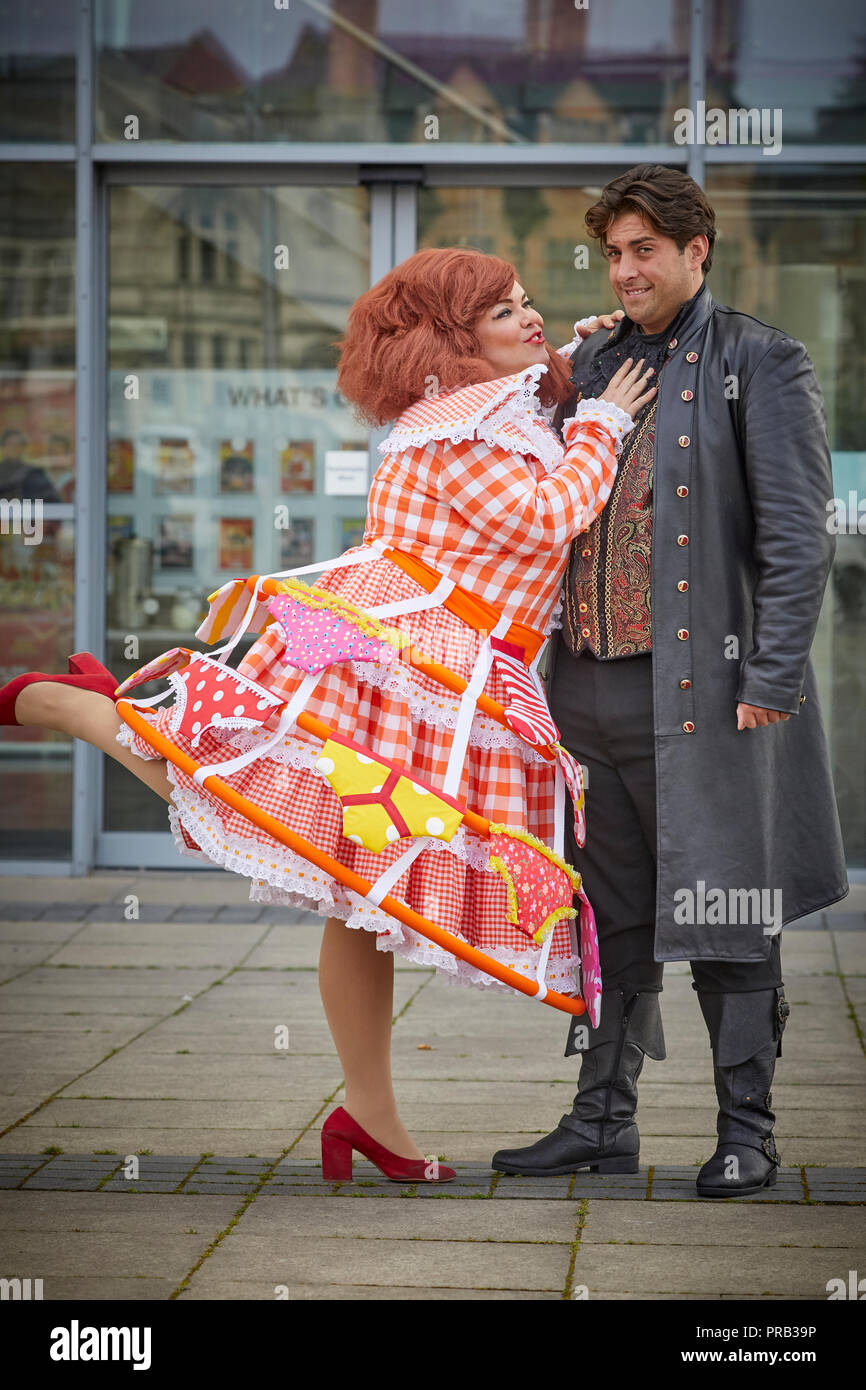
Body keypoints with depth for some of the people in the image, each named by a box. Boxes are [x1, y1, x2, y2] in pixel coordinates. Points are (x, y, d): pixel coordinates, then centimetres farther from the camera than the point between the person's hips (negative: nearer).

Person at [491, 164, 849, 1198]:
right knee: (608, 911, 11)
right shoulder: (591, 365, 16)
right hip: (589, 685, 6)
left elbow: (797, 535, -8)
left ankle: (746, 1131, 10)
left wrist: (770, 679, -14)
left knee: (723, 911, 1)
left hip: (702, 685, -6)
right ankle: (603, 1121, 20)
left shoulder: (759, 364, -2)